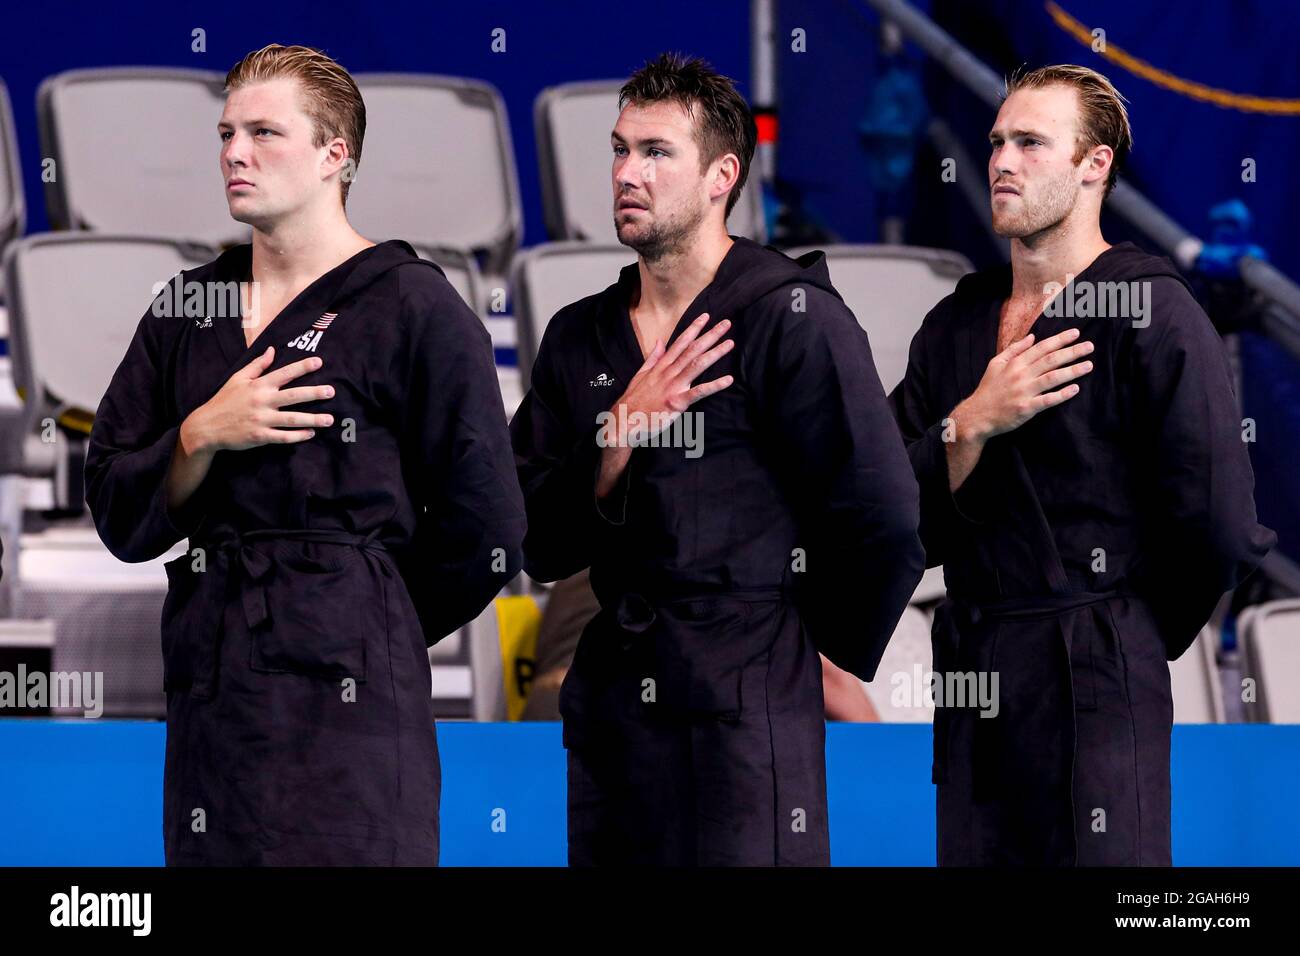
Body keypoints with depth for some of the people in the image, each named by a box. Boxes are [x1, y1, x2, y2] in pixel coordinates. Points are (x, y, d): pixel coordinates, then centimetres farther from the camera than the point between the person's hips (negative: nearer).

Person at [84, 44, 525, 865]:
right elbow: (118, 518, 11)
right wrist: (202, 437, -6)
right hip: (208, 697, 5)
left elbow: (485, 535, -3)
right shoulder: (186, 312, 15)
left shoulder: (414, 309, -3)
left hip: (347, 704, -5)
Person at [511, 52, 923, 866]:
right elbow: (543, 550, 5)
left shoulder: (795, 320, -8)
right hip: (611, 705, 6)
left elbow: (885, 527, -10)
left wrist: (822, 659, 2)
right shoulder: (579, 338, 11)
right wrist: (621, 431, -9)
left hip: (746, 712, -6)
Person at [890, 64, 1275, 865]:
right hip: (973, 679, 6)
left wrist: (1141, 639, 1)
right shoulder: (957, 325, 13)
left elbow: (1220, 528, -14)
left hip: (1095, 684, -6)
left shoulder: (1153, 313, -8)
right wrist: (972, 423, -10)